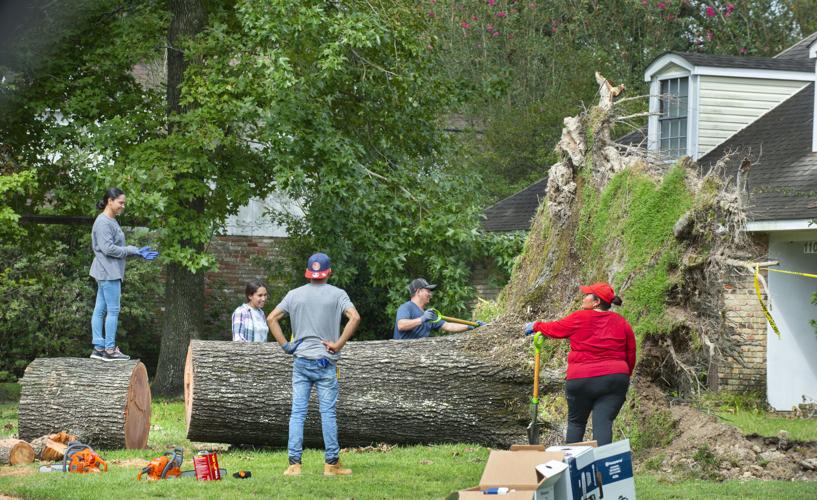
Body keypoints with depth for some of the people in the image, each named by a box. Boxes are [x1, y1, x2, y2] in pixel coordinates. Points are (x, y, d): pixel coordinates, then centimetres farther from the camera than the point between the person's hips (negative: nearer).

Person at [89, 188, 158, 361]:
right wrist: (133, 251, -13)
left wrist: (138, 251, 6)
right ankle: (110, 349, -2)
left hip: (108, 273, 10)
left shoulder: (111, 222, 16)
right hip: (108, 272, -10)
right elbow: (108, 248, -21)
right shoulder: (103, 223, -15)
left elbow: (117, 247, 17)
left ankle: (98, 347, 14)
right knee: (113, 310, -6)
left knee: (100, 310, 11)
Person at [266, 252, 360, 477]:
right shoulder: (337, 294, -2)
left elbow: (271, 318, 3)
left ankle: (294, 463, -2)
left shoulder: (294, 294, 6)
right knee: (328, 412, 2)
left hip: (300, 361, 2)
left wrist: (285, 345, 4)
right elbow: (355, 317, -16)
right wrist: (338, 344, -10)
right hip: (325, 362, -2)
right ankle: (331, 463, 3)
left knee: (297, 412, 3)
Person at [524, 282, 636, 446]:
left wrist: (536, 326, 31)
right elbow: (631, 356, 11)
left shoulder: (579, 319, -3)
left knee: (576, 422, 14)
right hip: (615, 377, 3)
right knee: (603, 423, -4)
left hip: (582, 380, -2)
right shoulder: (622, 323, 8)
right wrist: (624, 377, 26)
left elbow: (555, 329, 12)